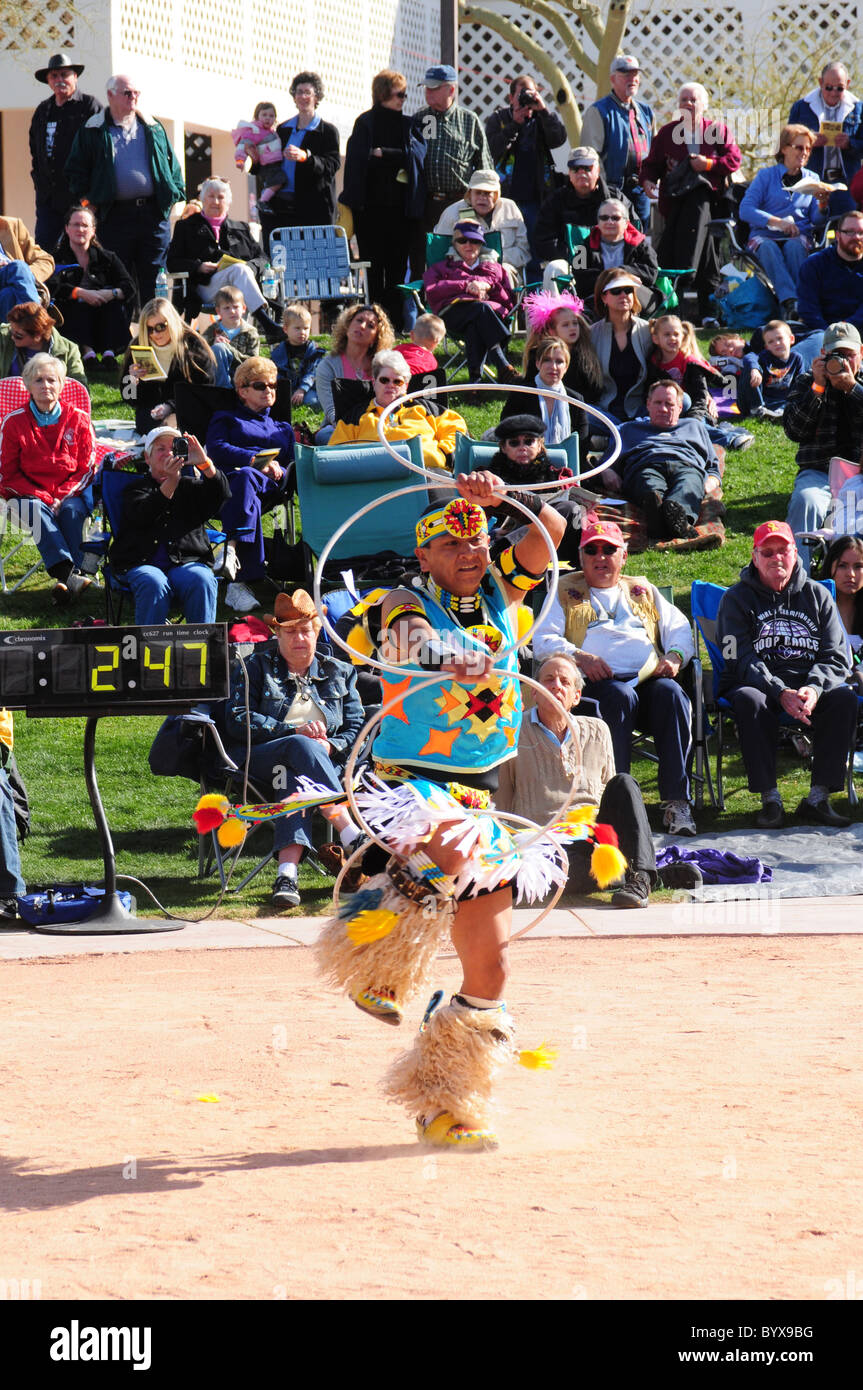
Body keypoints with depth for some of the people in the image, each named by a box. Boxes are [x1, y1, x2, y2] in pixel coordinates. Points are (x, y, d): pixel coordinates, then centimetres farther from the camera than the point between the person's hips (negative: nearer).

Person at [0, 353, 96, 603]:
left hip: (70, 492, 1)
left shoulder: (78, 419, 4)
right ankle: (68, 574, -50)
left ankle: (65, 580, -39)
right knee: (36, 510, -34)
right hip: (29, 492, -1)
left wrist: (63, 497, -13)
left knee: (72, 510, -32)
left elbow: (87, 468, 4)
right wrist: (41, 497, -14)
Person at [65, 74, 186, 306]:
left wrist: (176, 194, 5)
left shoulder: (153, 129, 15)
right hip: (115, 215, -2)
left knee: (154, 282, 3)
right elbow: (75, 169, 7)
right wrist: (86, 200, -3)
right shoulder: (93, 131, 6)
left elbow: (172, 163, 18)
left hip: (153, 214, 2)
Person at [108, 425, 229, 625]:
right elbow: (141, 516, -6)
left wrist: (204, 463, -16)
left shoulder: (190, 487, 23)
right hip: (141, 563, -1)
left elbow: (221, 494, 2)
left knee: (201, 581, -32)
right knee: (154, 585, -35)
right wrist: (170, 482, -19)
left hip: (186, 561, 1)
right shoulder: (136, 488, 17)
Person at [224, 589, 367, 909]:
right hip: (258, 760, -1)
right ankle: (352, 836, -47)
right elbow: (237, 720, -1)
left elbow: (357, 726, 11)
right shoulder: (256, 667, 14)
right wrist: (294, 731, -12)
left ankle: (287, 873, -56)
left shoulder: (339, 673, 21)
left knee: (297, 777, -37)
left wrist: (330, 746, -12)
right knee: (301, 747, -36)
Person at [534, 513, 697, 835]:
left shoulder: (643, 591, 30)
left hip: (649, 678, 3)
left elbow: (680, 630, 23)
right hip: (598, 680, -2)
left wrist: (674, 657, 0)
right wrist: (579, 657, -9)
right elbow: (542, 641, 9)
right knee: (621, 697, -38)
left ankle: (676, 801, -36)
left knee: (671, 693, -32)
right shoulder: (565, 591, 22)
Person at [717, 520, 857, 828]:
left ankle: (818, 797, -25)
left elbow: (836, 658, 3)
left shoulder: (817, 595, 11)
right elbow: (740, 660, -8)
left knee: (844, 698, -28)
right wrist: (781, 694, -25)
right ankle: (770, 800, -31)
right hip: (758, 684, -2)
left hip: (810, 687, 2)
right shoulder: (737, 599, 4)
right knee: (750, 700, -36)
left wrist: (814, 689, -20)